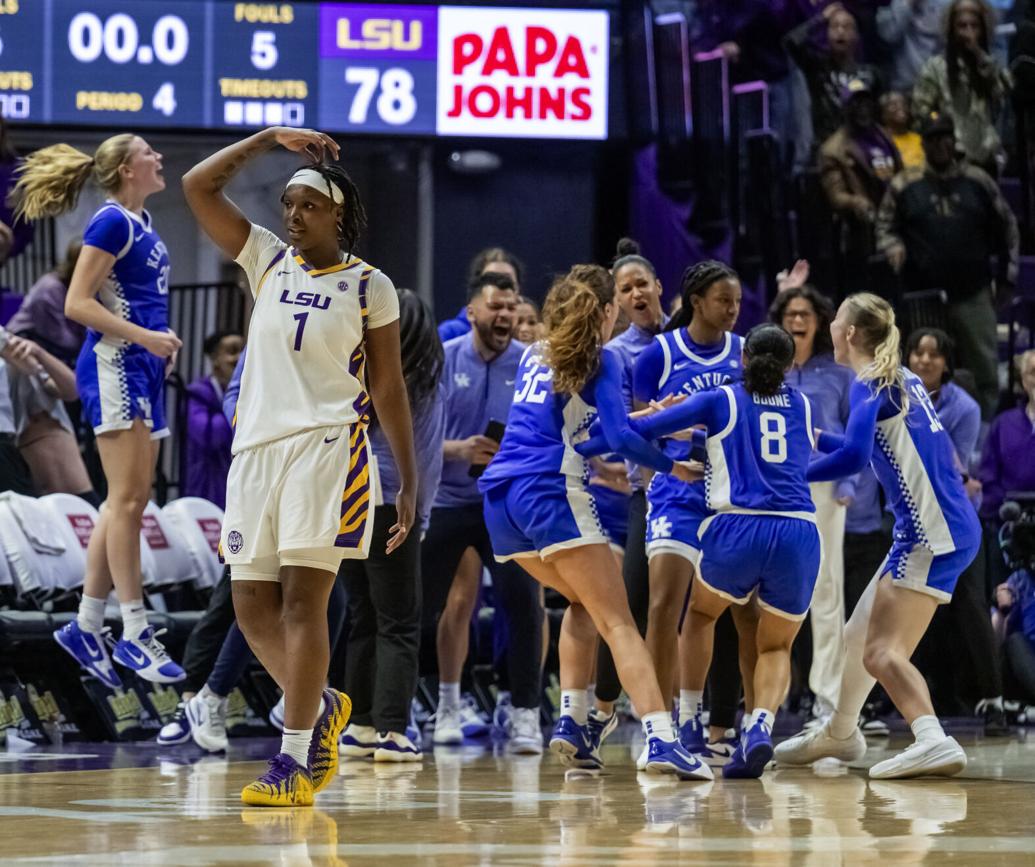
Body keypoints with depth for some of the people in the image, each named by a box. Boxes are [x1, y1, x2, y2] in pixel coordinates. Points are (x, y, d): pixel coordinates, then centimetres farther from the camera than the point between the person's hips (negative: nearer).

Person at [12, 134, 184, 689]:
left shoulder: (141, 222, 16)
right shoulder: (112, 222, -11)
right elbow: (77, 303, -15)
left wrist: (159, 343, 14)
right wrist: (146, 337, -20)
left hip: (141, 370, 9)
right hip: (114, 367, -9)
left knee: (127, 502, 8)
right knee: (127, 499, -10)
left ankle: (86, 626, 12)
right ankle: (134, 633, -10)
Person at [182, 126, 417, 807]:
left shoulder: (370, 287, 5)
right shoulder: (267, 259, 14)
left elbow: (389, 388, 6)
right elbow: (198, 186, 9)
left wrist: (410, 481, 2)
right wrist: (272, 138, 4)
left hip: (328, 448, -5)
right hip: (257, 446, 5)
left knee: (303, 598, -12)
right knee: (252, 605, 3)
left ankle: (294, 762, -13)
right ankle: (321, 707, 27)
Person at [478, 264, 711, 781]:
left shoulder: (534, 356, 23)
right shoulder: (599, 360, 2)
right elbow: (618, 437, -9)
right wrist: (670, 466, 4)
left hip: (500, 500, 7)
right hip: (550, 493, -7)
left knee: (584, 602, 26)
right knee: (617, 622, -10)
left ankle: (570, 723, 13)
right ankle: (660, 740, -26)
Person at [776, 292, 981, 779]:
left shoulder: (869, 385, -10)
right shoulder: (902, 381, 16)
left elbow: (854, 456, -25)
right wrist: (815, 439, 32)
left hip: (931, 533, -9)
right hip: (931, 528, 9)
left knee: (882, 652, -18)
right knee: (861, 635, 23)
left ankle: (933, 741, -37)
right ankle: (841, 733, 42)